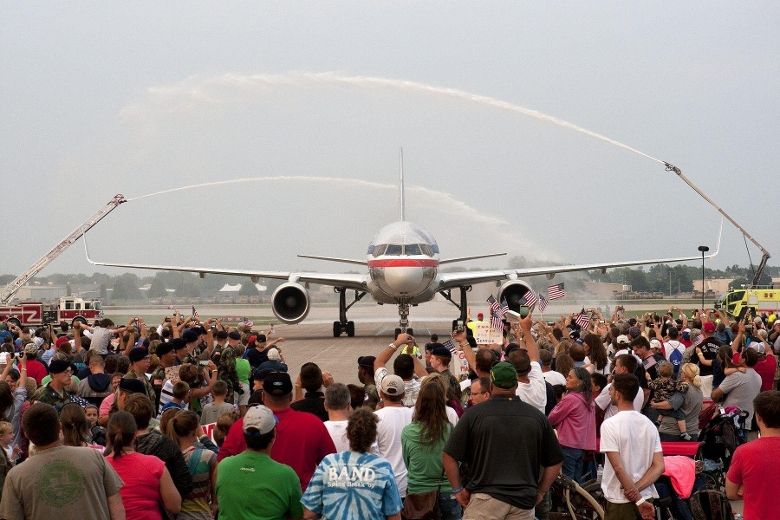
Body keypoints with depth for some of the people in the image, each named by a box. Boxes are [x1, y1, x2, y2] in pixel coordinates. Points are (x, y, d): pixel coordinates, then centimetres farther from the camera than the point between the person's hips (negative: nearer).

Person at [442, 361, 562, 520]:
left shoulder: (474, 414, -2)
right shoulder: (537, 416, 5)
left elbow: (449, 457, -2)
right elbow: (555, 463, 10)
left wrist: (458, 489, 7)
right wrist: (540, 492, 17)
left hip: (485, 499, -3)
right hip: (525, 502, 3)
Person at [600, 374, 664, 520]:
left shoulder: (610, 424, -14)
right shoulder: (649, 424, 4)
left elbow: (619, 468, -18)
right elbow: (659, 466, 0)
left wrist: (638, 500, -15)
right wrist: (636, 489, -10)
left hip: (620, 502, -6)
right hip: (647, 499, 6)